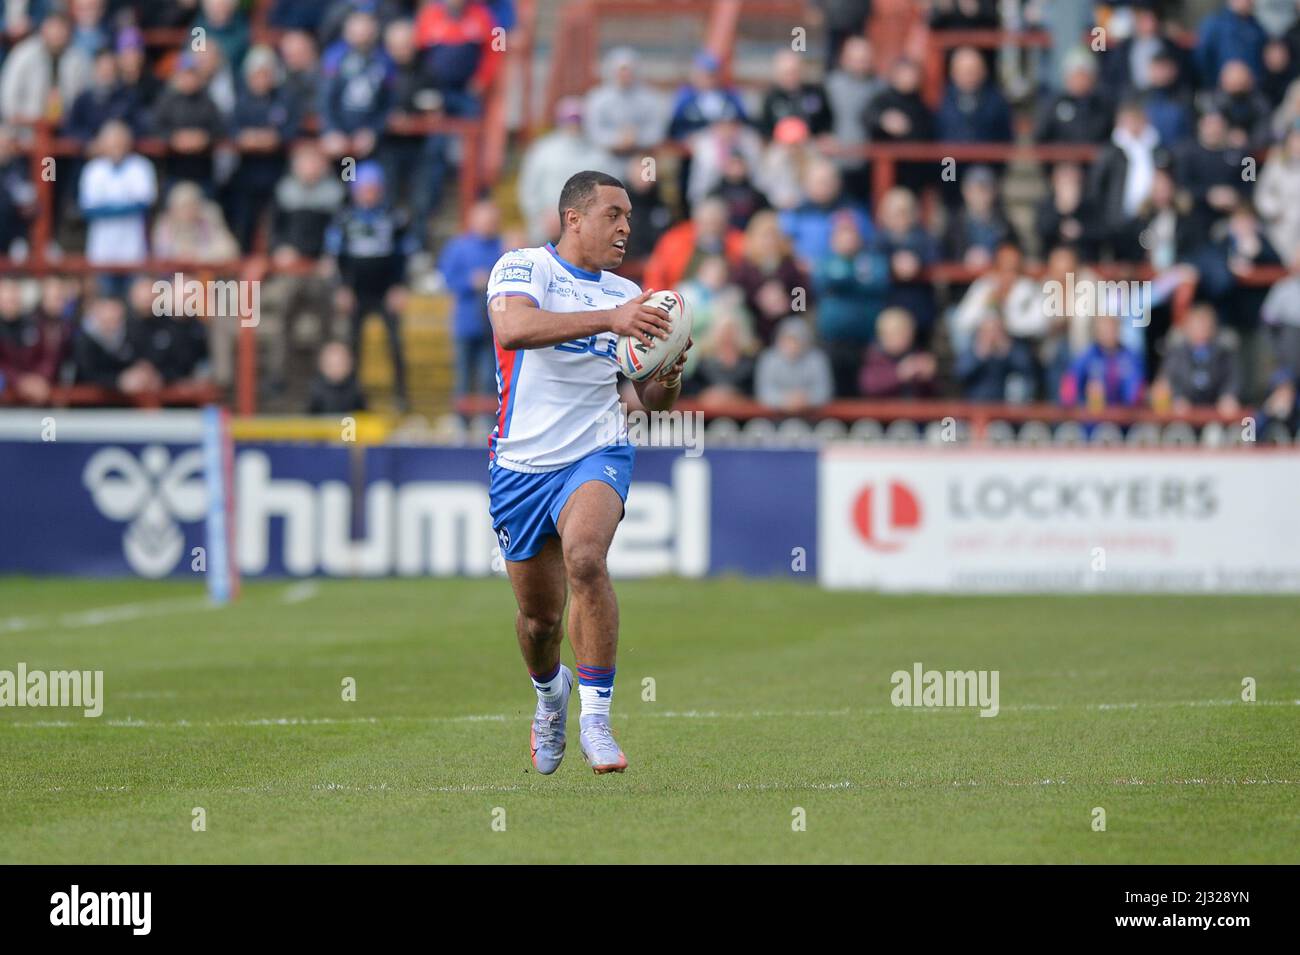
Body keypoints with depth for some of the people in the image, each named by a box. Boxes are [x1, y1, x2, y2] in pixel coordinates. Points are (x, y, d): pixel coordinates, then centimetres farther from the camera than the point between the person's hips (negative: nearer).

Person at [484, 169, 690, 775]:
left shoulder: (627, 296, 9)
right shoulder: (522, 268, -5)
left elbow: (653, 402, 14)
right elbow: (512, 328, -28)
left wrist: (668, 378, -10)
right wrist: (609, 320, -36)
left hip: (595, 455, 1)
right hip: (521, 466, -1)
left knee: (585, 558, -30)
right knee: (539, 615, 8)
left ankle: (596, 718, -24)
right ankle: (550, 696, 43)